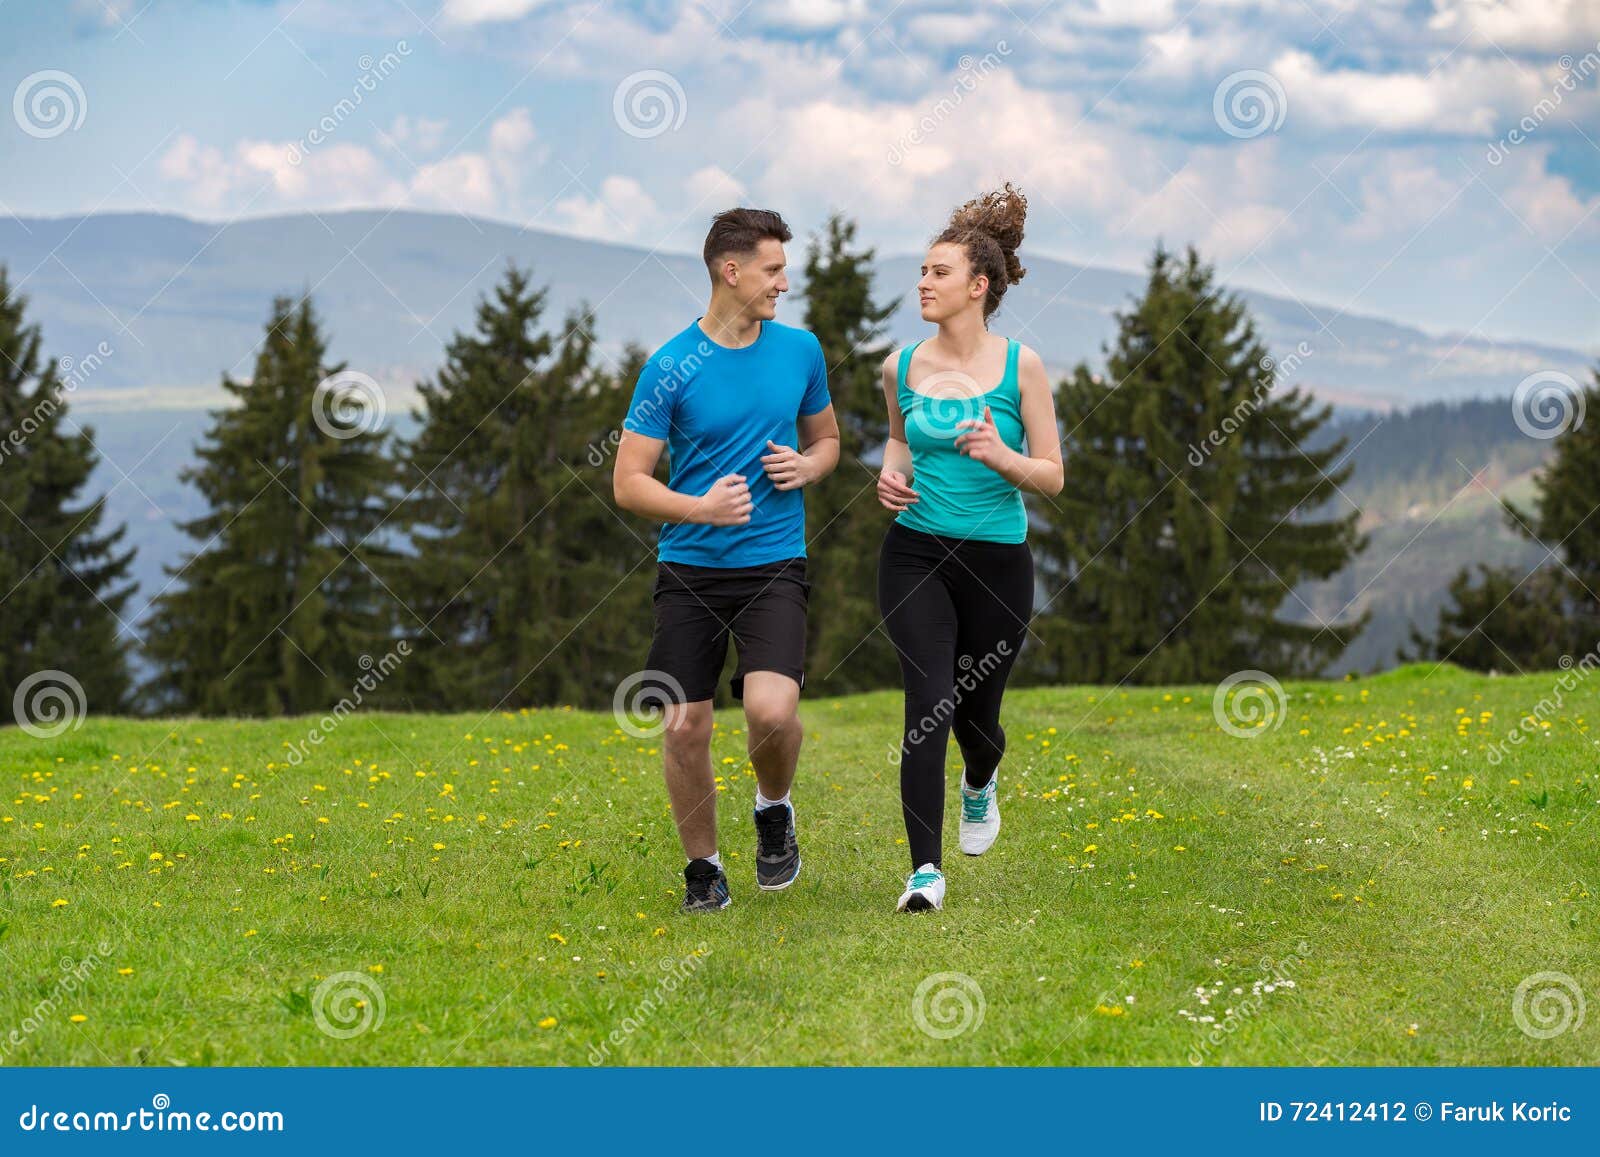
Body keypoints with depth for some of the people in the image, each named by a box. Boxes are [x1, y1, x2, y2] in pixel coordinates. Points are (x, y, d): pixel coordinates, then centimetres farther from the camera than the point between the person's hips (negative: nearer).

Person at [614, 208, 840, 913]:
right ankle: (703, 868, 19)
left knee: (771, 709, -20)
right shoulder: (671, 368, -5)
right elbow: (628, 482, -4)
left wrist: (806, 466, -2)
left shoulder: (801, 351, 5)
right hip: (689, 569, -1)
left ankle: (774, 809, 12)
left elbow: (826, 438, 21)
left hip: (774, 564, 1)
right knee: (684, 727, -1)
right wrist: (699, 508, -21)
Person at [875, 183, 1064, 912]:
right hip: (916, 555, 1)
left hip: (996, 562, -1)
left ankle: (980, 786, 50)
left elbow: (1051, 476, -3)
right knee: (928, 703, -16)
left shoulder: (1020, 366, -6)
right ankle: (925, 868, -14)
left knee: (975, 714, 12)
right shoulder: (903, 367, 2)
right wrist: (891, 473, 1)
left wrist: (1000, 455, -22)